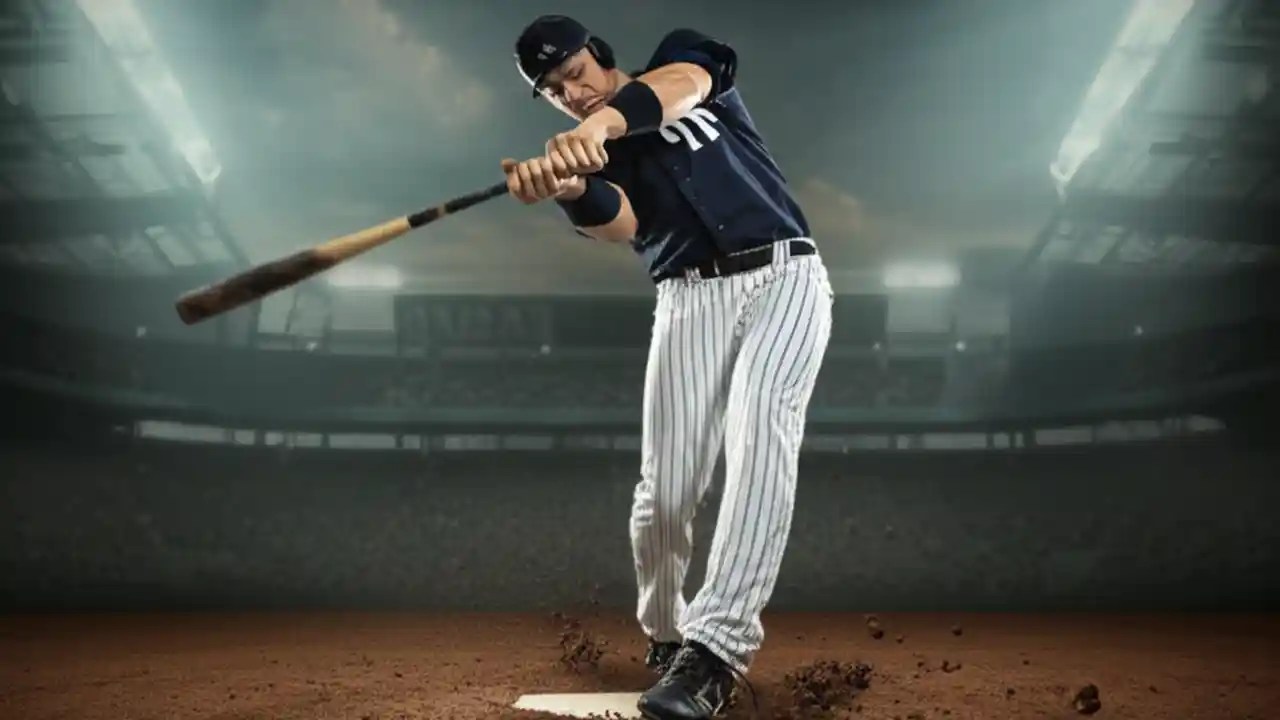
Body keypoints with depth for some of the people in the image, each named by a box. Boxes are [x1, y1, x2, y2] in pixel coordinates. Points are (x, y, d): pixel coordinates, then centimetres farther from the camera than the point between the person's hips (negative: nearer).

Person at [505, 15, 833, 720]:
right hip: (692, 297, 2)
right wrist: (566, 190, -37)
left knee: (760, 432, -26)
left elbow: (683, 82, -19)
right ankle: (664, 635, 20)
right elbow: (617, 223, -13)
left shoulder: (680, 54, 8)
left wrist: (608, 119, -40)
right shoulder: (586, 154, 10)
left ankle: (713, 646, -33)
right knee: (666, 489, -8)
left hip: (782, 273, -2)